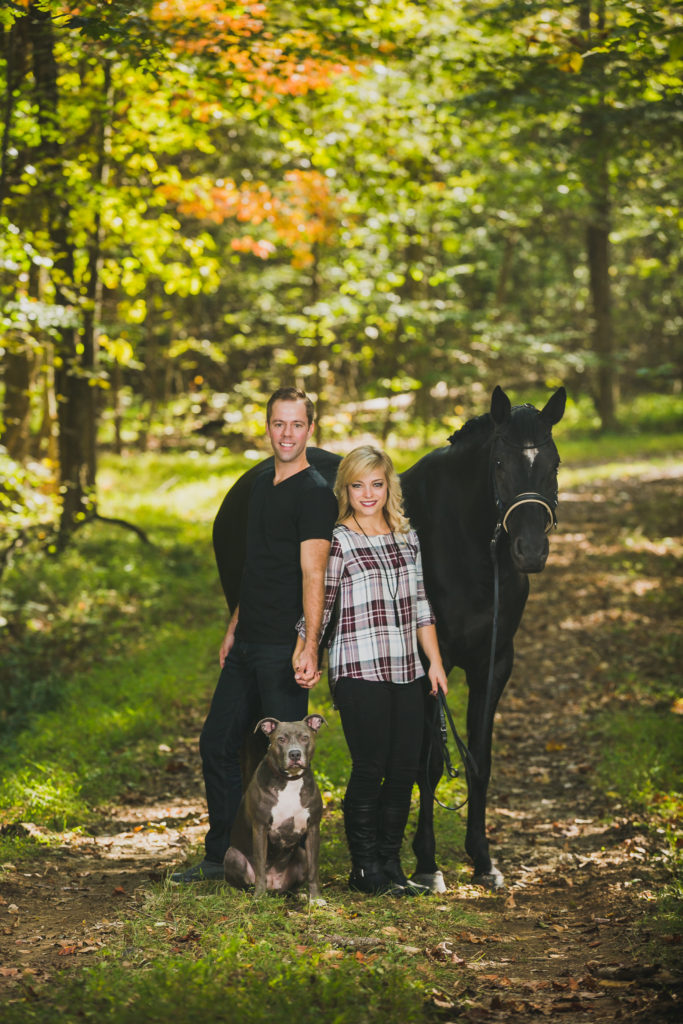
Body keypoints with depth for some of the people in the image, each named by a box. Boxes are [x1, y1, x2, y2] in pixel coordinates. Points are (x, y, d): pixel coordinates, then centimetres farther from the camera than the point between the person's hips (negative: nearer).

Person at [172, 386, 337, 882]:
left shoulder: (315, 493, -11)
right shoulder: (262, 484, 15)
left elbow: (313, 574, -20)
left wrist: (310, 645, -28)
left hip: (284, 649, -9)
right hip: (248, 645, 9)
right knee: (217, 745, 13)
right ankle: (221, 857, 24)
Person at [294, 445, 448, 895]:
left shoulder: (407, 536, 13)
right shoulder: (337, 542, -3)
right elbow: (317, 609, -4)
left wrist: (436, 662, 13)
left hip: (407, 672, 5)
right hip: (359, 672, -5)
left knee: (405, 770, 5)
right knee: (370, 769, -5)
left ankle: (390, 864, 16)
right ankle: (365, 869, 7)